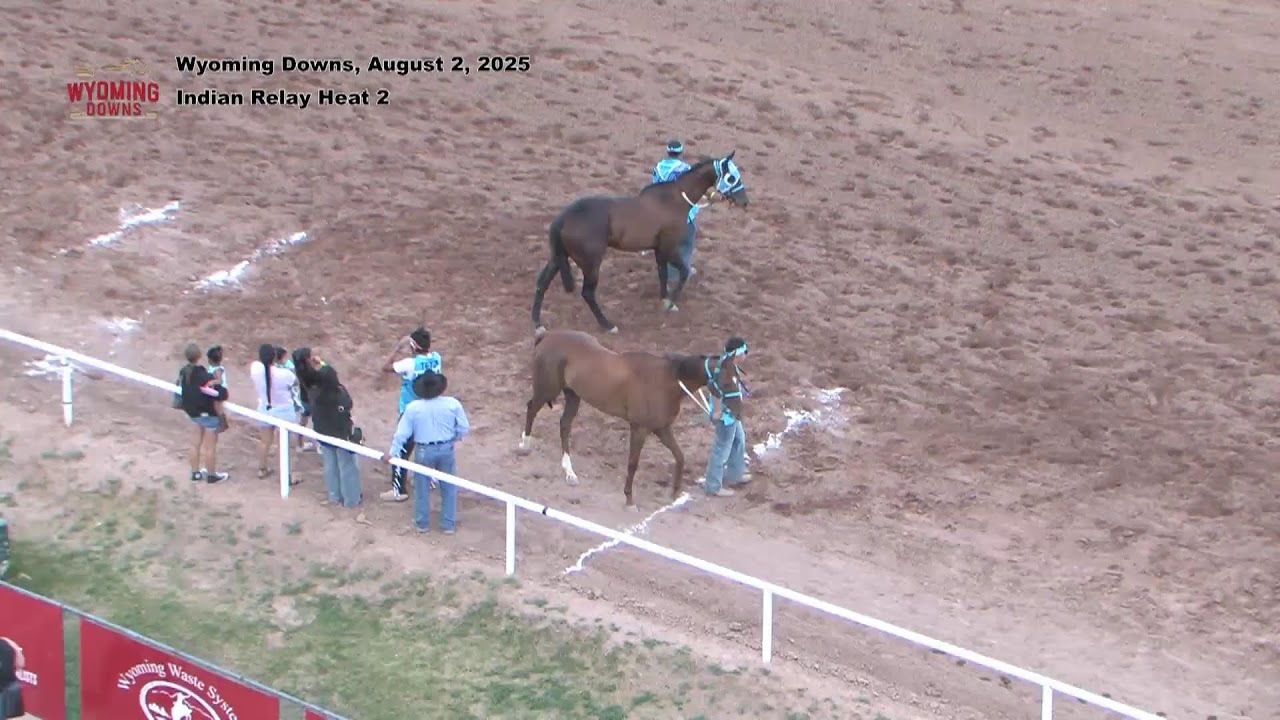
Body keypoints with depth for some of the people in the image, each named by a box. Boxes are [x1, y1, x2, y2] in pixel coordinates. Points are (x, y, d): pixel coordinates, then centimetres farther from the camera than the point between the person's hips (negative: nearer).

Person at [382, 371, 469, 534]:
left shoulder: (413, 408, -12)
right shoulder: (453, 404, -12)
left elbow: (402, 433, -8)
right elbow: (464, 429, -5)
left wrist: (392, 452, 2)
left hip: (423, 451, 0)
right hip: (446, 449, 0)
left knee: (422, 489, 16)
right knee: (449, 488, 15)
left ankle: (422, 523, 26)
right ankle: (449, 524, 19)